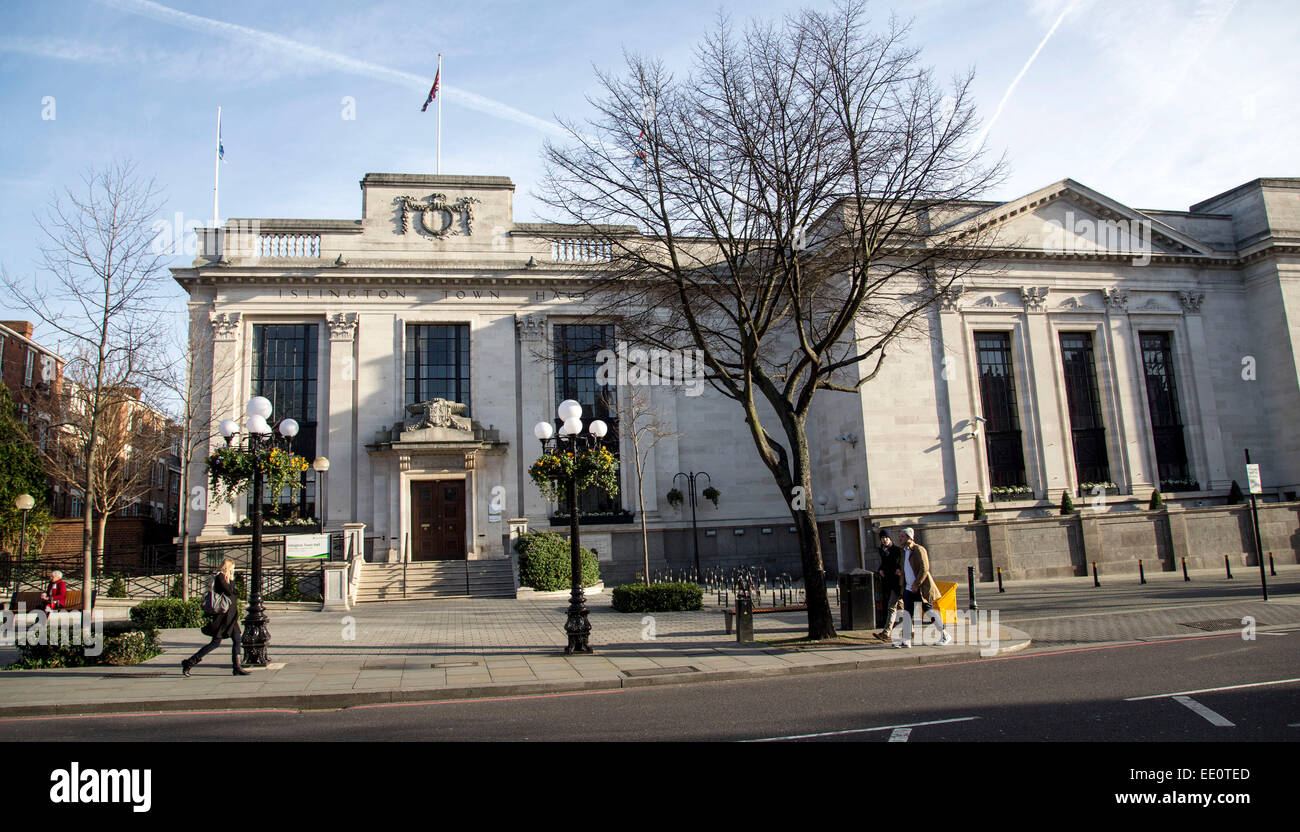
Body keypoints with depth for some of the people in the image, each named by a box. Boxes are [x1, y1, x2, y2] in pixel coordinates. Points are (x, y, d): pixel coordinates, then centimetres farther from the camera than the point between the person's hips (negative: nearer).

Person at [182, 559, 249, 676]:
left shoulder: (225, 578, 16)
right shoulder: (220, 577, -11)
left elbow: (234, 593, 15)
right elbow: (230, 591, -19)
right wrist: (231, 579, -8)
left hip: (230, 615, 9)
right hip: (223, 615, -9)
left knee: (237, 640, 5)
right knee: (216, 642, -5)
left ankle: (237, 668, 6)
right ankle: (189, 662, 4)